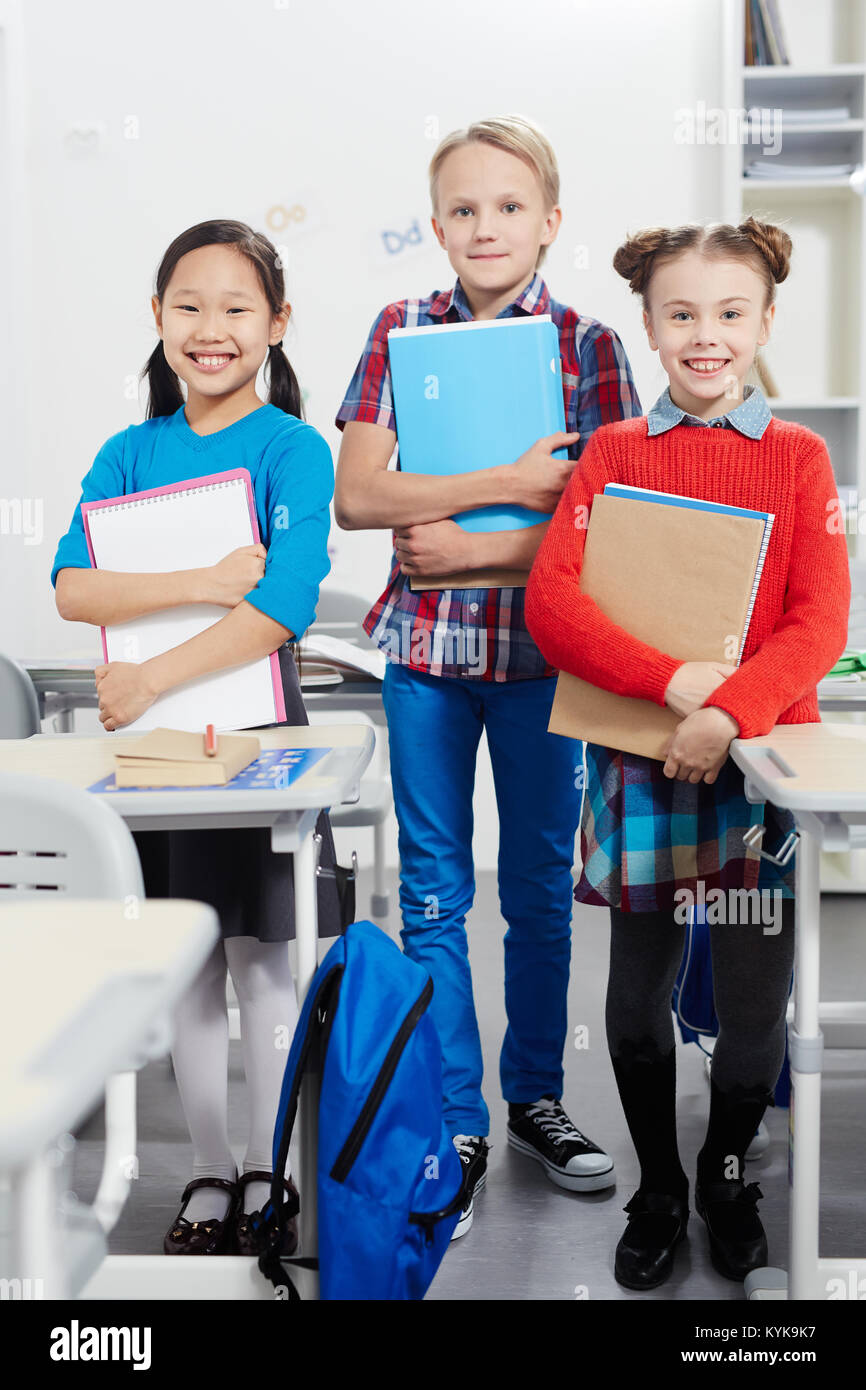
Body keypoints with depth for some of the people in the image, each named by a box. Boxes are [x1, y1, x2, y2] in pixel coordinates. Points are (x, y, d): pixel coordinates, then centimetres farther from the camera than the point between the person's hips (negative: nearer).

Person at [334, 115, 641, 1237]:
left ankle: (534, 1099, 29)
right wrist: (505, 485, -15)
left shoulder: (588, 345, 0)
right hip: (424, 644, 1)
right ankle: (456, 1124, 19)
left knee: (541, 884, 11)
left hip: (543, 648, 0)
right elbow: (356, 494, -6)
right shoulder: (400, 332, 3)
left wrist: (477, 546, -13)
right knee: (434, 890, 6)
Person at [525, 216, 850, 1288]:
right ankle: (658, 1189, 33)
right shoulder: (613, 453, 5)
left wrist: (729, 710, -22)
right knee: (638, 991, 9)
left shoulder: (798, 456, 4)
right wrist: (674, 680, -20)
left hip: (762, 761, 0)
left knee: (755, 1002, 4)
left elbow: (821, 622, -5)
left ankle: (728, 1178, 33)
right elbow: (549, 600, -7)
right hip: (640, 761, 1)